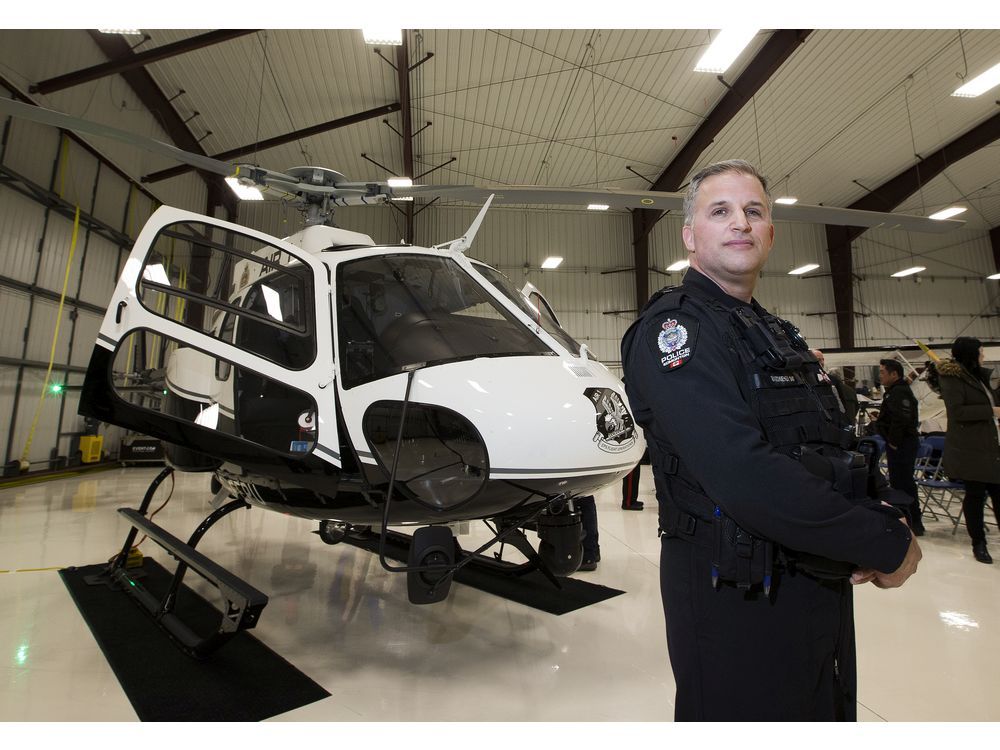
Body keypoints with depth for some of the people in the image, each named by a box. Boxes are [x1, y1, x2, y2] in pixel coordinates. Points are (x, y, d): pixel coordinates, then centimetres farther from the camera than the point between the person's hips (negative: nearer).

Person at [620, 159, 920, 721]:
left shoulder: (781, 336, 13)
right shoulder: (674, 327, -17)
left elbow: (835, 454, 13)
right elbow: (742, 473, -29)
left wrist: (867, 537, -6)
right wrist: (888, 545, -16)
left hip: (823, 584, 9)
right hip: (734, 594, -8)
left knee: (828, 717, 25)